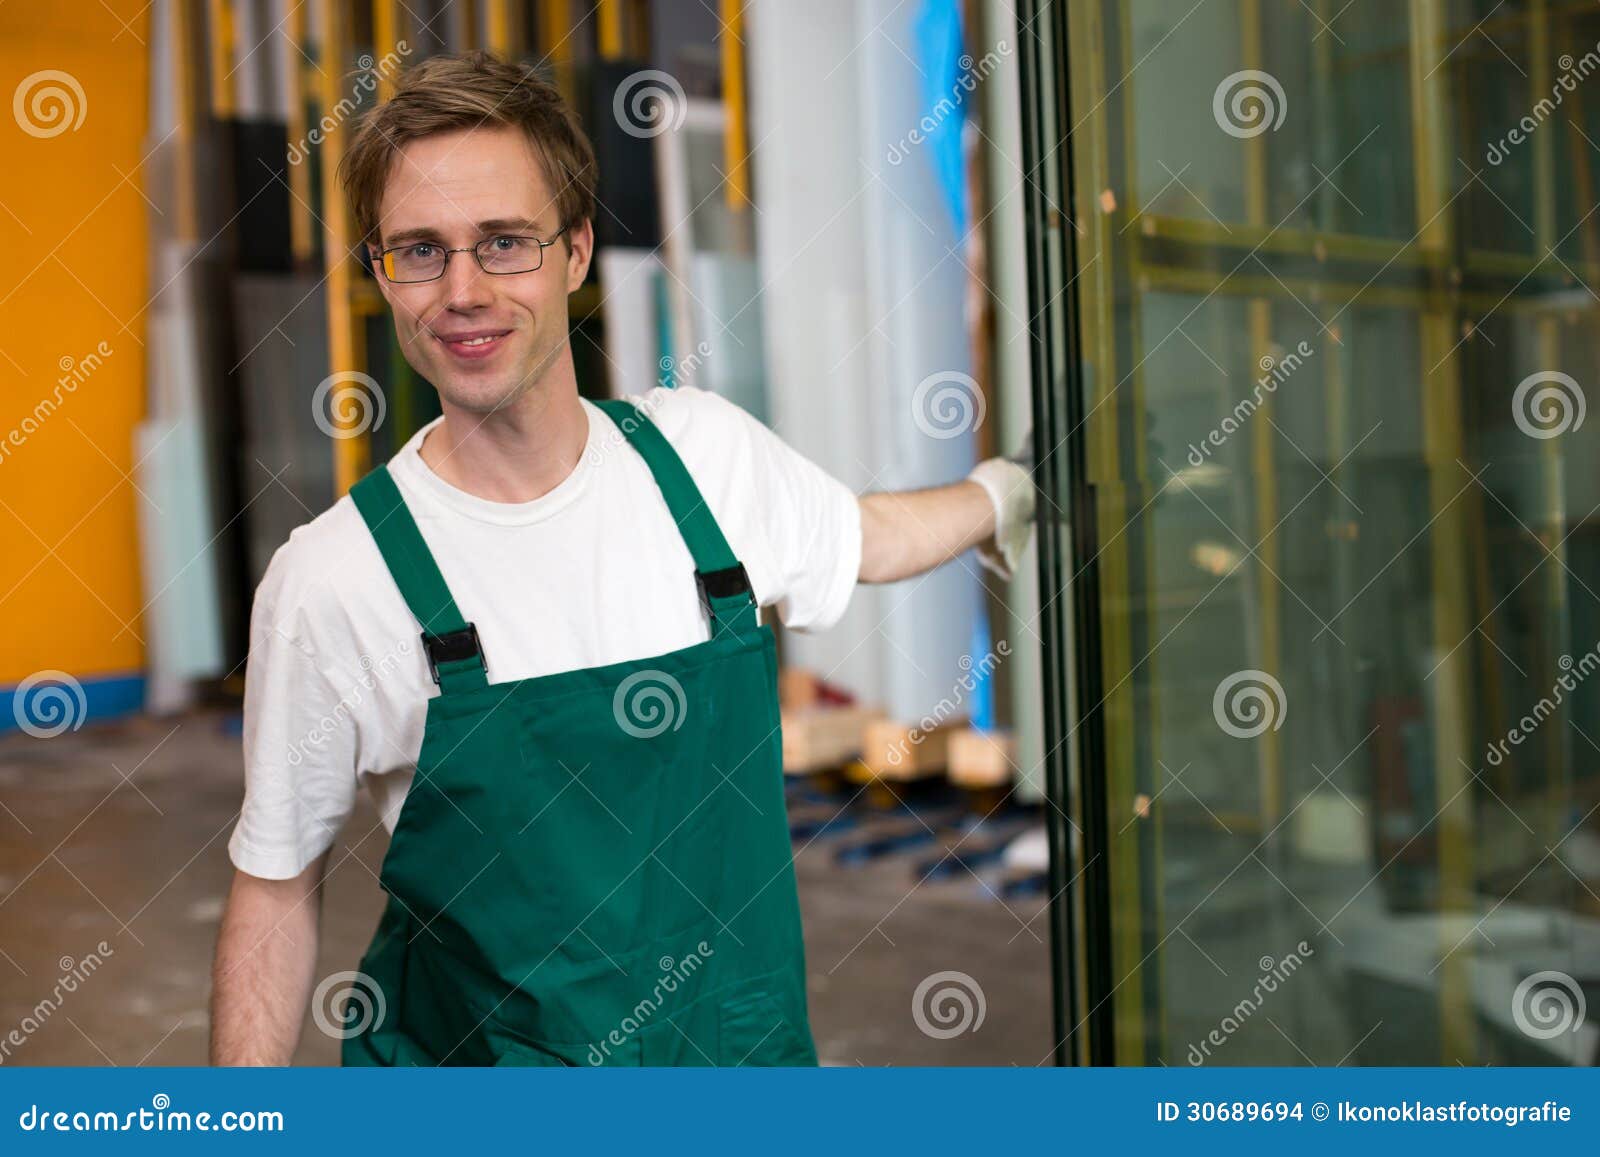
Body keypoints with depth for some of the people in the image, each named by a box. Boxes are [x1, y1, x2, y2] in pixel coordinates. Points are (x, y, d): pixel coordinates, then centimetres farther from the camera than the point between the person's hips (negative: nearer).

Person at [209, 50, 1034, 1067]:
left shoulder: (704, 449, -7)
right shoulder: (332, 580, -17)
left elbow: (861, 538, 16)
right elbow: (276, 890, -8)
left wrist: (1001, 492, 30)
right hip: (471, 1059, -3)